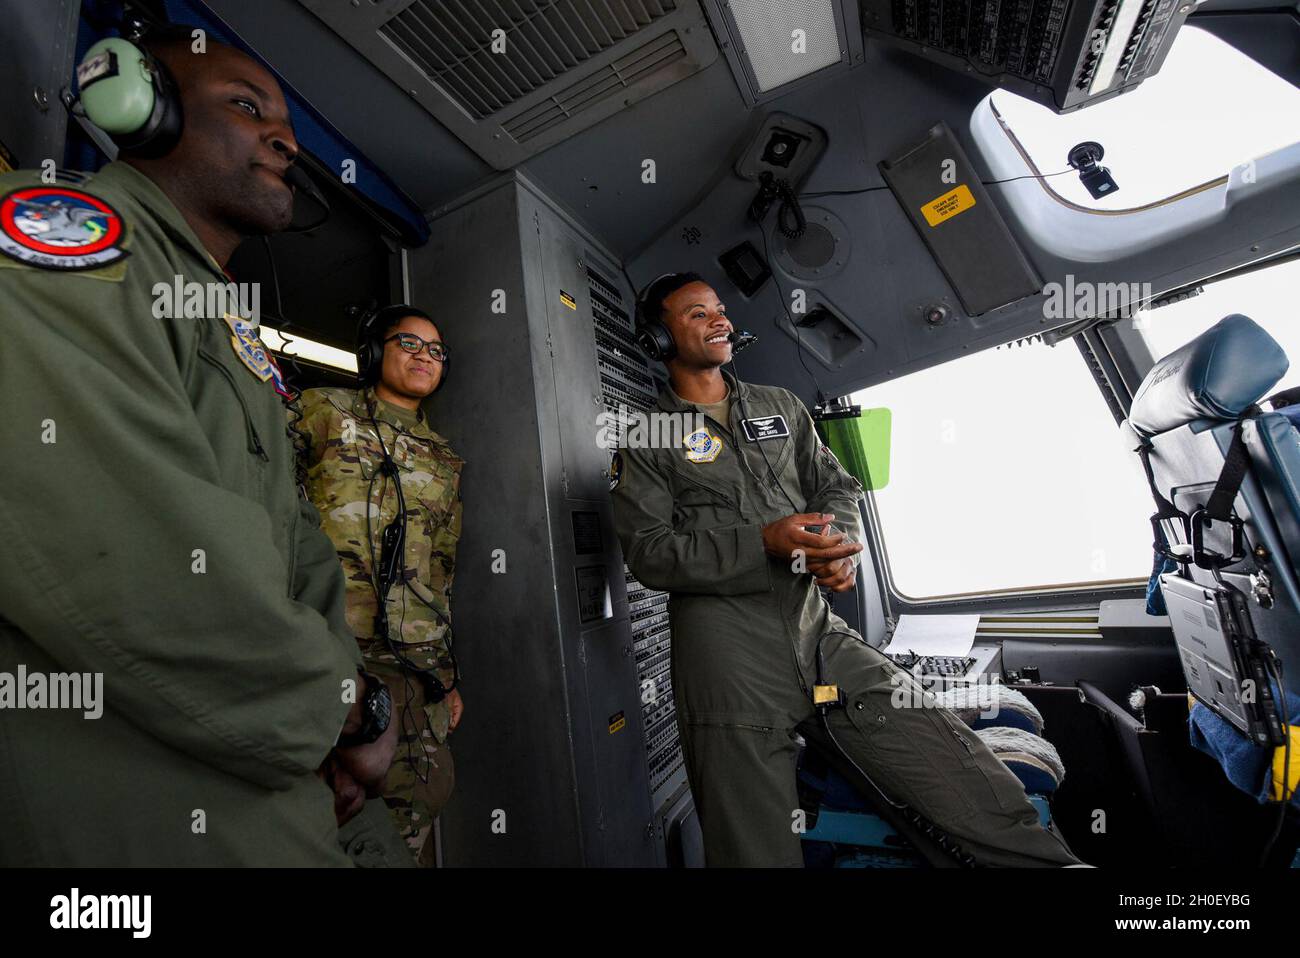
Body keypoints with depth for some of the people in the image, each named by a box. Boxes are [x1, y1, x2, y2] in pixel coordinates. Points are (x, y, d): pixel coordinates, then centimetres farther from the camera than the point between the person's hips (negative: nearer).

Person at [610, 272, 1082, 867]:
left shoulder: (780, 406, 18)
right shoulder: (646, 440, 2)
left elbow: (835, 484, 16)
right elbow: (648, 551, -7)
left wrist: (842, 543, -6)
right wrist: (764, 543, -17)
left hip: (820, 633, 4)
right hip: (729, 655, -3)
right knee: (757, 849, 7)